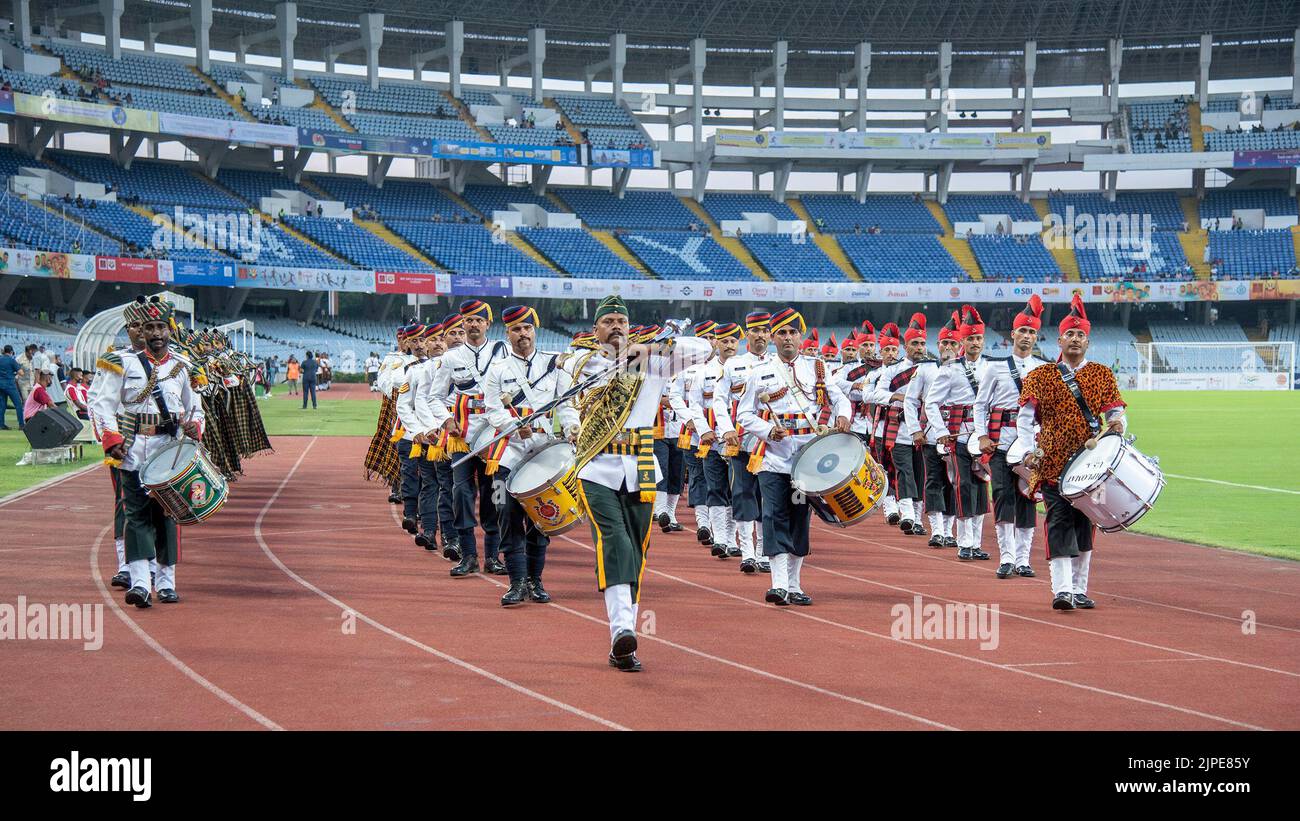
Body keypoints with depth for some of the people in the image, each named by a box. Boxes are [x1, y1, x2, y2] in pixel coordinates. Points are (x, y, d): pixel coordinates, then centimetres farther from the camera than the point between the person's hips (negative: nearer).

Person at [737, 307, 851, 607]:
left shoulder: (816, 368, 9)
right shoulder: (760, 373, 5)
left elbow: (840, 399, 12)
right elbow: (744, 414, 7)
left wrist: (842, 416, -12)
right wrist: (768, 430, -11)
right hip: (773, 456, -2)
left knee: (801, 517, 6)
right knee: (775, 516, -12)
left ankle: (793, 585, 15)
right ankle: (779, 584, -18)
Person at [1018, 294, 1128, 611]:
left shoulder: (1102, 375, 10)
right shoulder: (1040, 376, 4)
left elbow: (1116, 413, 9)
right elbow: (1024, 418, -1)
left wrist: (1117, 424, -15)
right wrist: (1030, 451, -15)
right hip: (1054, 463, -3)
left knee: (1085, 523, 8)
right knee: (1059, 522, -13)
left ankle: (1079, 590, 16)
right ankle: (1061, 590, -21)